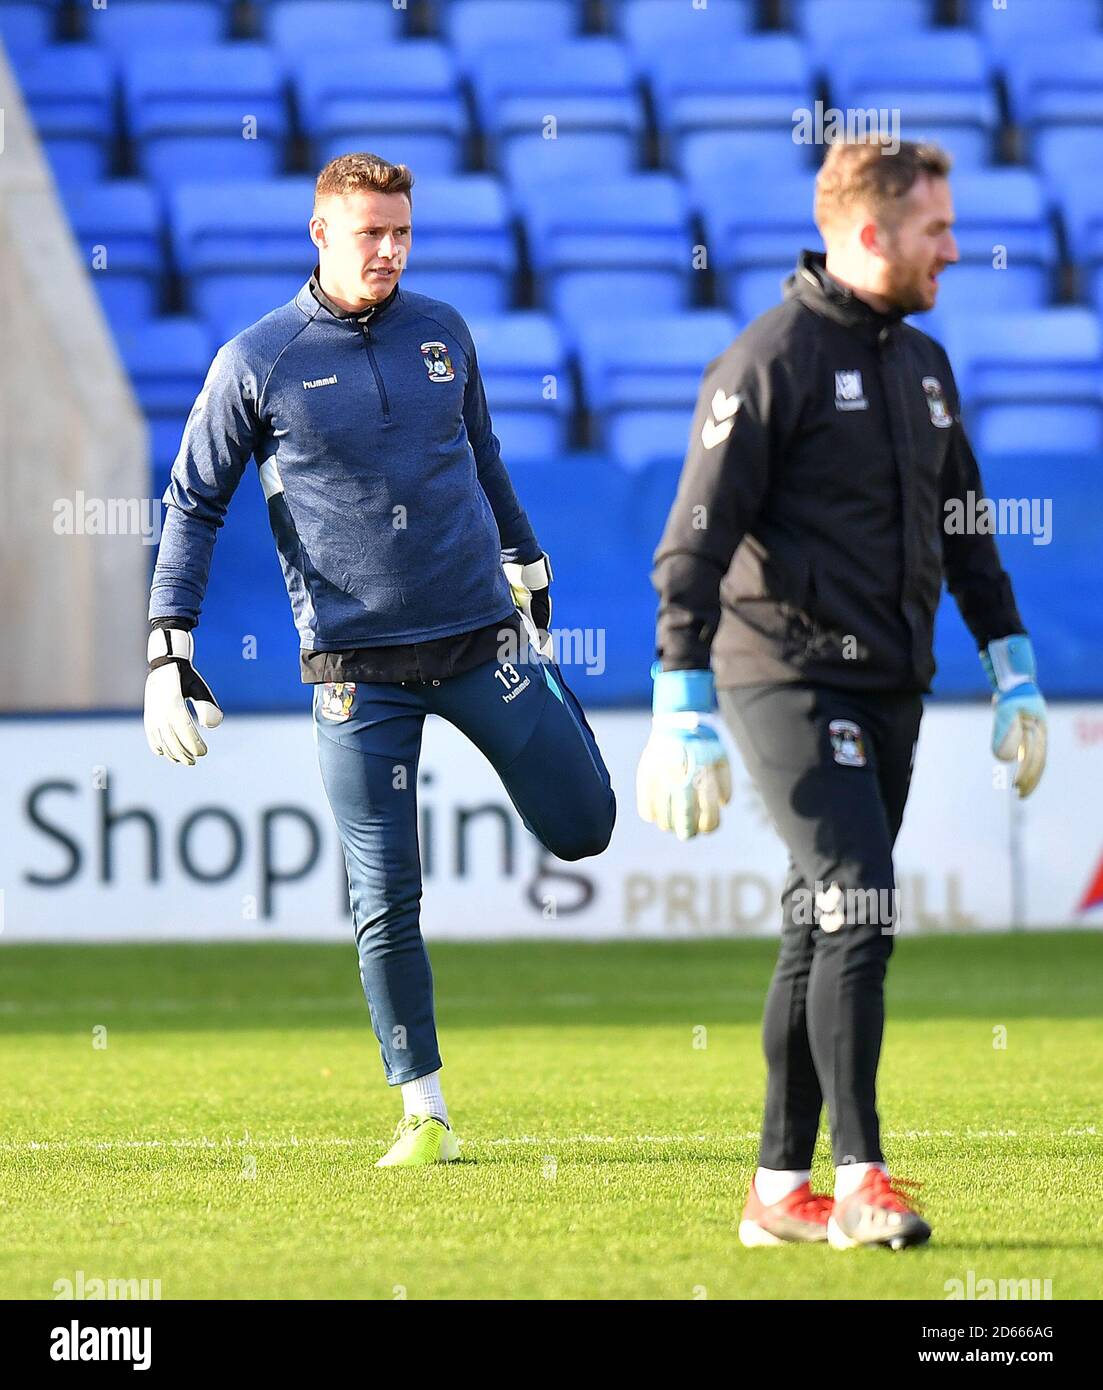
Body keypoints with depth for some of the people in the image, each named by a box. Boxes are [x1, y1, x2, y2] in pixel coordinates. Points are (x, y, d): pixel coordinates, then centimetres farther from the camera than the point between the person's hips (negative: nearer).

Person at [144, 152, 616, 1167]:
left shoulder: (442, 332, 6)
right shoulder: (256, 362, -3)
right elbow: (193, 505, 2)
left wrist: (528, 573, 30)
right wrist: (169, 653, -5)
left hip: (481, 637, 3)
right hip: (357, 664, -2)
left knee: (582, 830, 6)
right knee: (385, 902, -4)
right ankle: (425, 1115, 9)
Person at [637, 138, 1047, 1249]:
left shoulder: (922, 364, 14)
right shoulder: (769, 360, -11)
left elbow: (963, 525, 24)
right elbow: (696, 539, -14)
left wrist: (1010, 668, 18)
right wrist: (683, 712, -19)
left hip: (888, 691, 8)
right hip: (790, 683, -8)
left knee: (823, 931, 9)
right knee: (859, 910, -16)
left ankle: (781, 1191, 14)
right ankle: (861, 1179, -14)